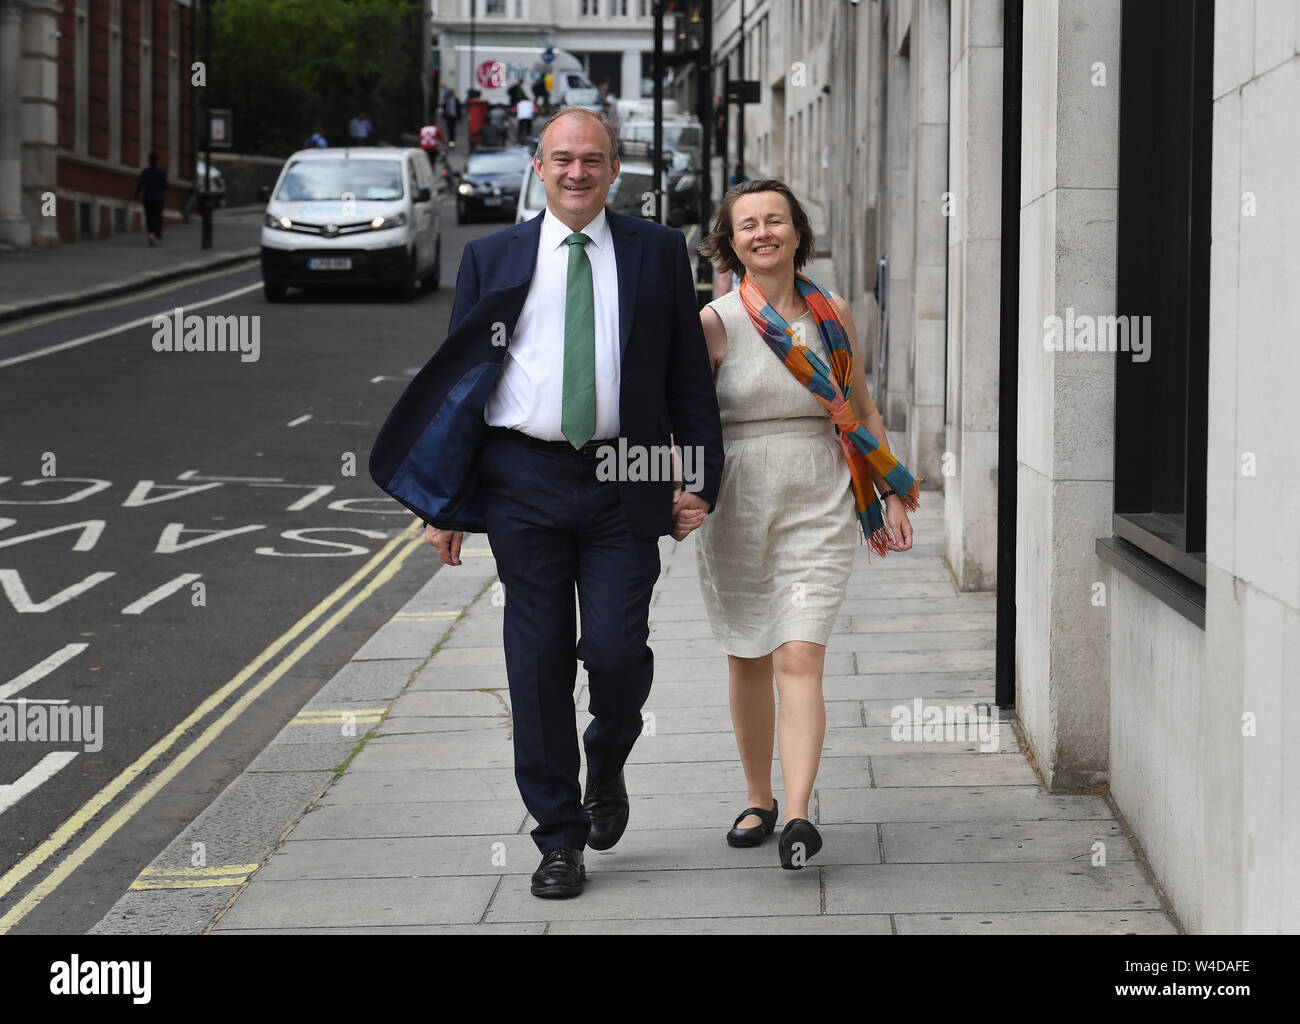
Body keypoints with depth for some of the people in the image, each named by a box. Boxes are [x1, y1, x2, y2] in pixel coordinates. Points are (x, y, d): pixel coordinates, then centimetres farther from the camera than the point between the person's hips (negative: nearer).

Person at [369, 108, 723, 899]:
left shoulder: (658, 253, 8)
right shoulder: (493, 258, 8)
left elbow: (690, 374, 10)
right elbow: (457, 378, 9)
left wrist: (700, 477, 2)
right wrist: (443, 502, 3)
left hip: (623, 481, 0)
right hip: (523, 481, 1)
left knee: (616, 648, -11)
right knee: (539, 663, 2)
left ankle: (608, 765, 23)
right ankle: (560, 838, 13)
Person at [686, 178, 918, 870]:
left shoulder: (832, 314, 6)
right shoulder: (714, 322, -3)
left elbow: (863, 412, 15)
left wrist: (894, 497, 13)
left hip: (819, 508, 0)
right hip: (737, 508, 0)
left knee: (799, 659, -12)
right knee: (748, 662, 9)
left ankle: (797, 815, -21)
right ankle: (758, 801, 25)